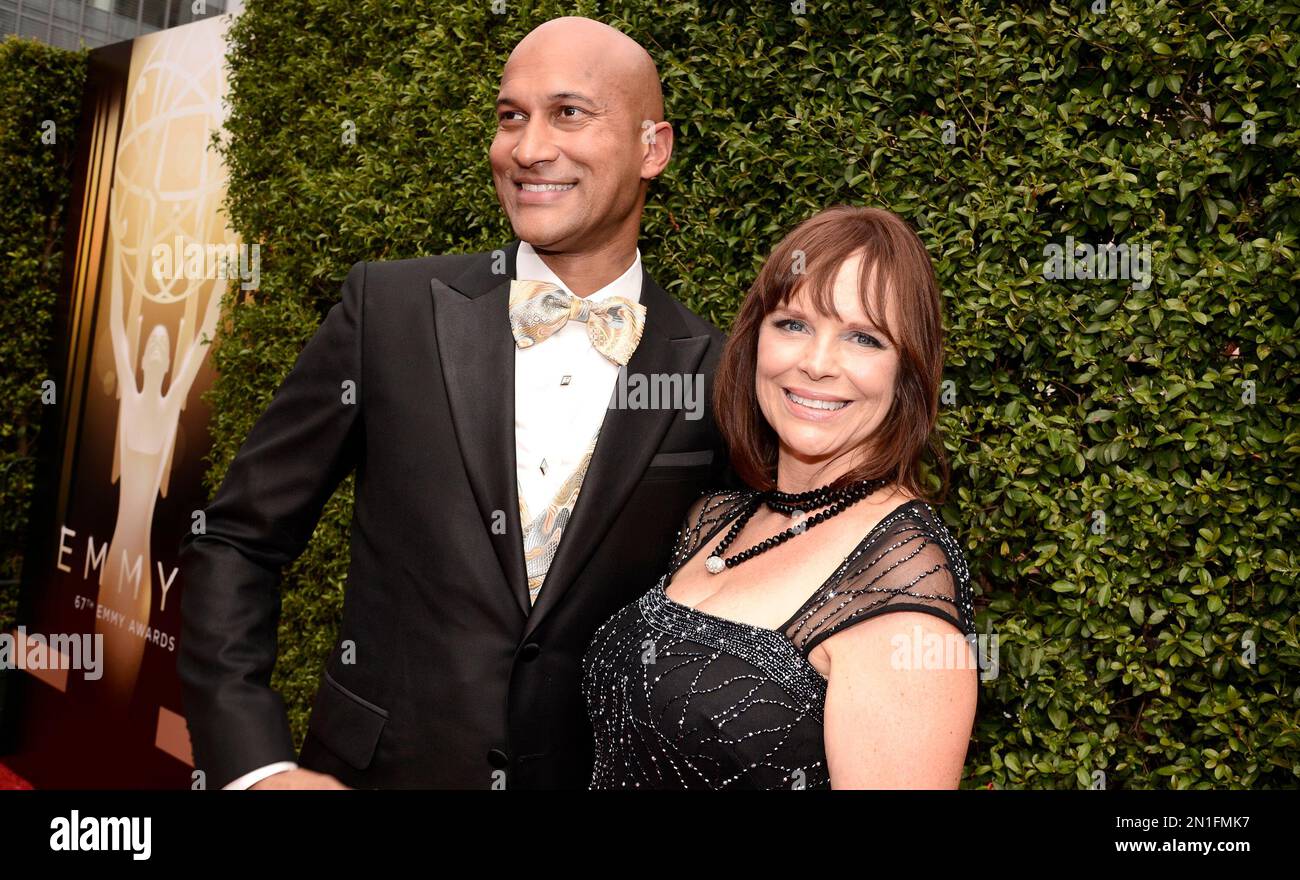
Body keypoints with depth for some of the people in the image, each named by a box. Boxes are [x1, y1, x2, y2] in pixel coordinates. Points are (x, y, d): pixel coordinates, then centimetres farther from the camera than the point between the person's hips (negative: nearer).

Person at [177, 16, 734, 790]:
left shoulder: (714, 375, -9)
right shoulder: (390, 309, -9)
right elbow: (239, 540, -4)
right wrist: (256, 764, -10)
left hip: (599, 773, 1)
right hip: (374, 768, 0)